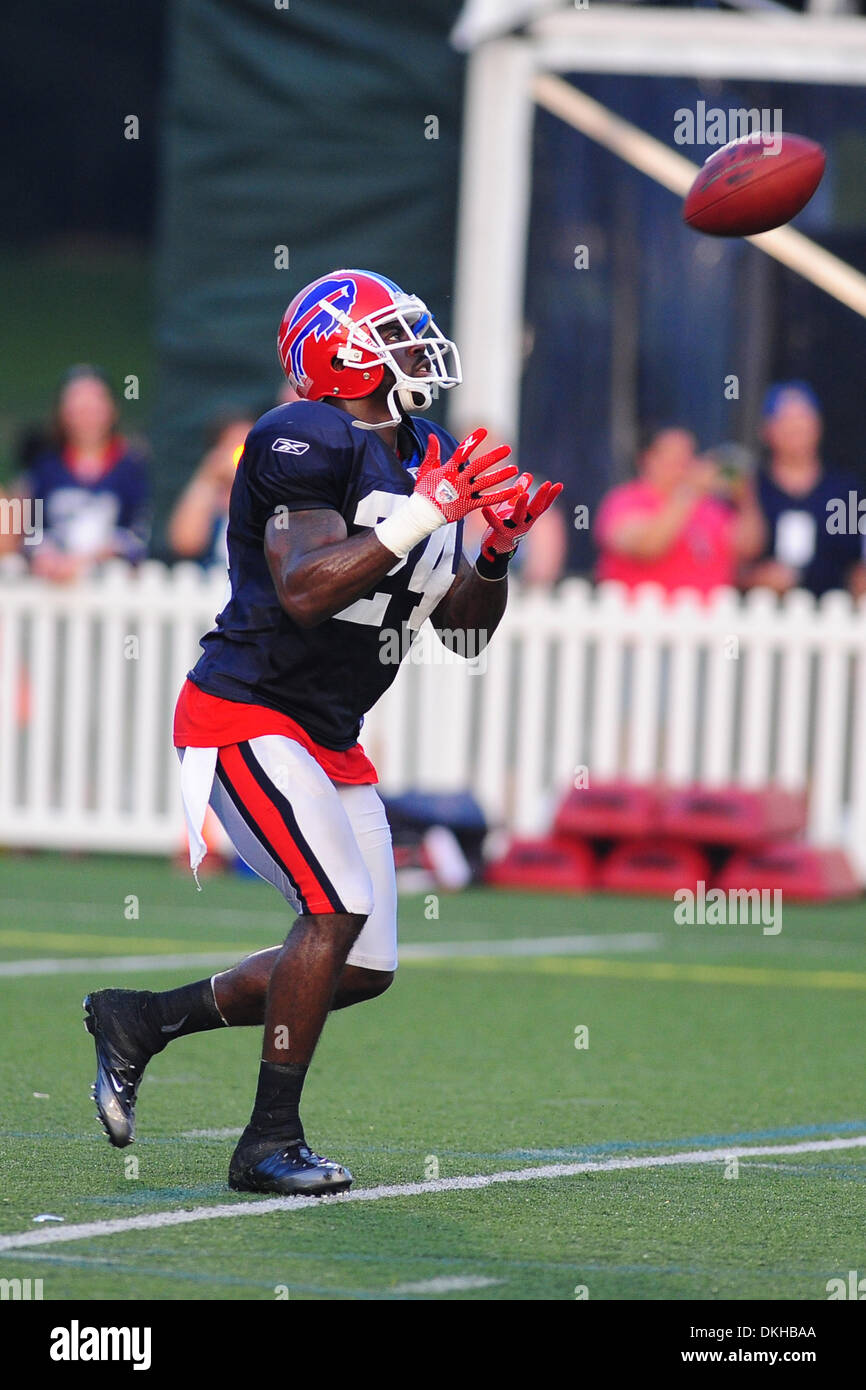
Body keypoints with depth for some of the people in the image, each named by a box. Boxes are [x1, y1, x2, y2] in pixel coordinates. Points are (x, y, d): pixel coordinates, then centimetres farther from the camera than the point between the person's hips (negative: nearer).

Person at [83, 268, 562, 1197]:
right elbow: (303, 592, -29)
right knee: (340, 909, -22)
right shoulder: (309, 443, -17)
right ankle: (269, 1143, -11)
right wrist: (421, 519, -30)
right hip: (246, 719, -9)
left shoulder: (429, 459, 10)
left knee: (363, 969, 6)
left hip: (328, 737, 9)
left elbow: (464, 626, 13)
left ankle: (140, 1020, 22)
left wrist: (497, 551, -6)